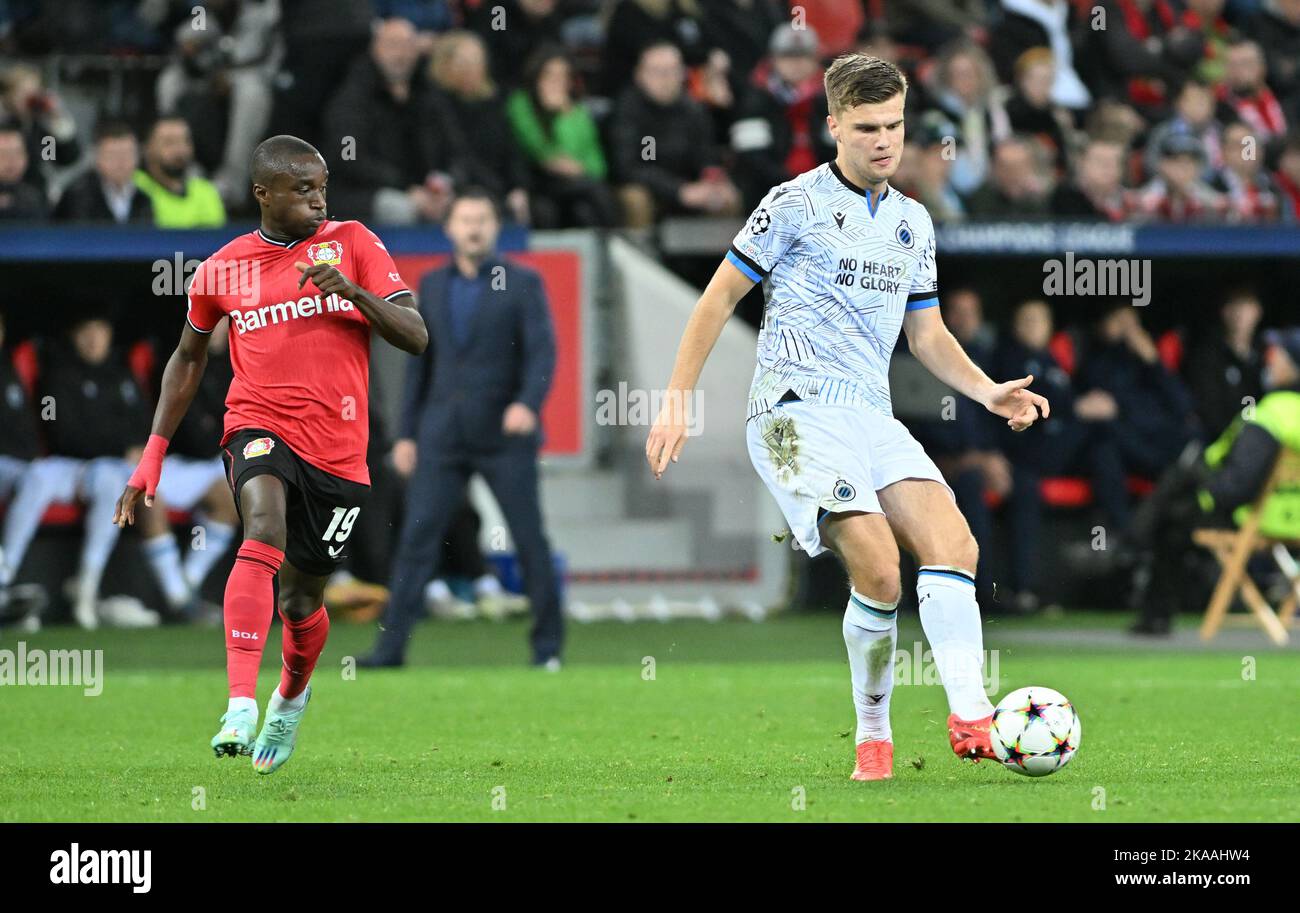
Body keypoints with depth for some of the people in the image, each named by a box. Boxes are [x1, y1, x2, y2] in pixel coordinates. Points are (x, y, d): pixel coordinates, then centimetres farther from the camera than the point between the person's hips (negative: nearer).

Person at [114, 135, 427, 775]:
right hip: (260, 428, -1)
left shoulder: (352, 243, 2)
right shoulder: (223, 270, 4)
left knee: (300, 599, 10)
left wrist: (352, 290, -20)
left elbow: (416, 338, -4)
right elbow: (189, 357, 20)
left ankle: (292, 697, 45)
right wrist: (153, 455, 15)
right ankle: (241, 707, -42)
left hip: (338, 451, 1)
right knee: (266, 528, -32)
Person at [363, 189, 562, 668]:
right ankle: (391, 644, -4)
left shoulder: (523, 284, 0)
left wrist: (528, 403, -26)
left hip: (505, 434, -3)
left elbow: (542, 351, -8)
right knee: (418, 535, -4)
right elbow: (421, 361, 16)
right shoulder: (433, 285, 12)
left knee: (530, 539, -1)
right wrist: (407, 432, 12)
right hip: (443, 434, 3)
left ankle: (548, 645, 8)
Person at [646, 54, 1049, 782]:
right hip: (799, 412, -6)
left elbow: (927, 334, 24)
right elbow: (720, 298, 3)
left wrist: (987, 391, 6)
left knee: (953, 544, -16)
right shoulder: (797, 204, -1)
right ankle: (874, 735, -7)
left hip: (873, 418, 6)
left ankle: (971, 719, -24)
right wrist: (676, 405, -1)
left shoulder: (913, 223, 17)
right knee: (878, 566, -22)